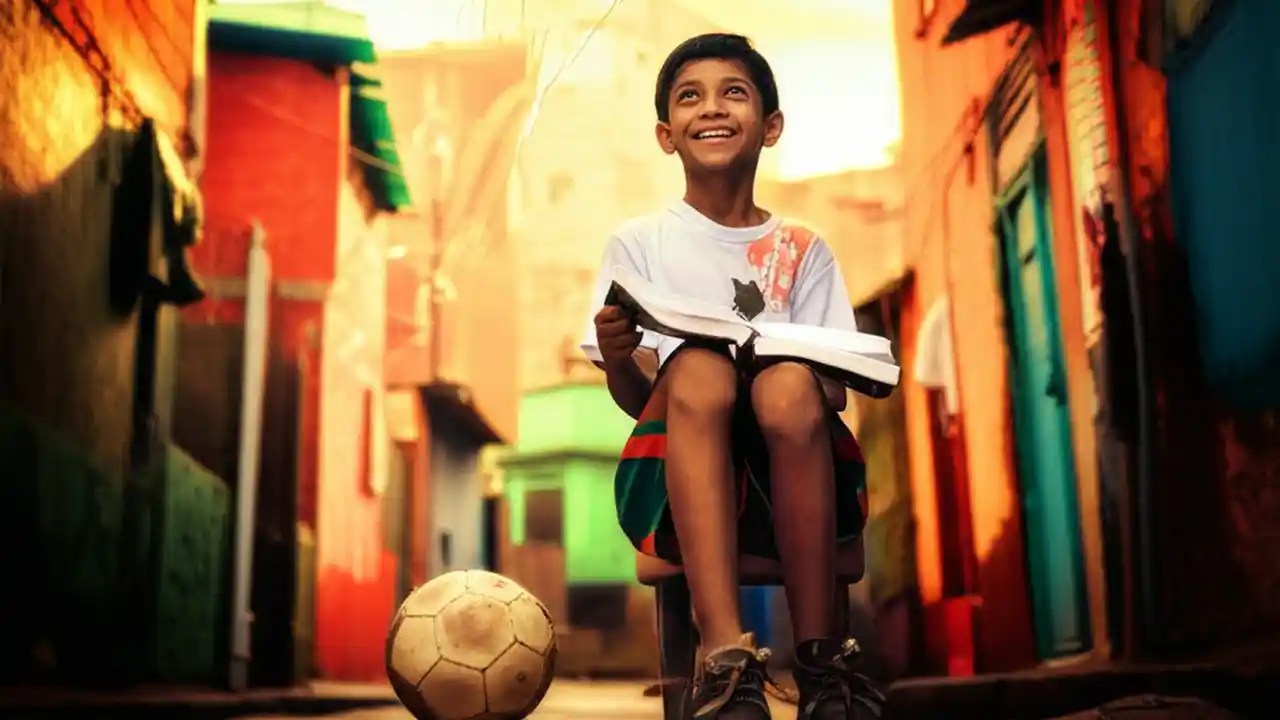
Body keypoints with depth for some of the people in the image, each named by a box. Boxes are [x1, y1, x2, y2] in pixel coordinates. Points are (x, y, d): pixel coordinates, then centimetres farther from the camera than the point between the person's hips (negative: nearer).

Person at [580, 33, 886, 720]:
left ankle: (822, 657, -27)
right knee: (698, 367, -32)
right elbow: (637, 400, 2)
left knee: (789, 383, -32)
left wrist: (814, 385, -18)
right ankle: (725, 657, -42)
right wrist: (616, 358, -21)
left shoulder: (802, 250, 13)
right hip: (679, 487, 0)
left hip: (792, 482, 1)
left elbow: (832, 392, 6)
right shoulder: (638, 244, 10)